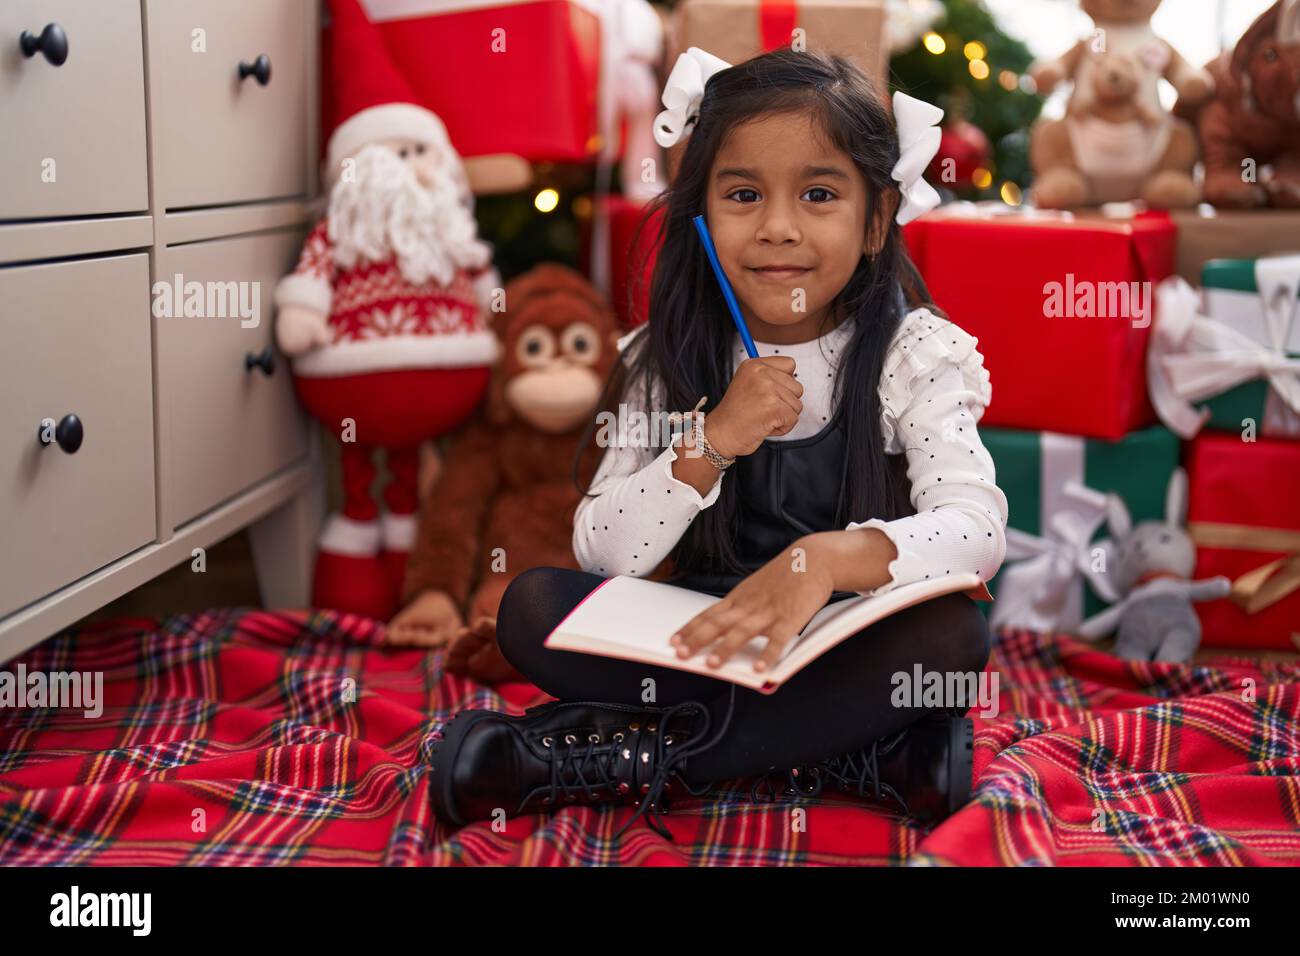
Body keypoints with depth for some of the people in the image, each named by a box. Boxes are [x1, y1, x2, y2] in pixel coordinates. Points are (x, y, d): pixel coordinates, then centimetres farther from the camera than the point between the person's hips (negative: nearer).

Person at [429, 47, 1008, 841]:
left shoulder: (915, 353, -7)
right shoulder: (672, 360, -1)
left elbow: (978, 528, -22)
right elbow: (600, 555, -8)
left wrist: (831, 557, -41)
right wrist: (712, 441, -23)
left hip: (853, 649, -2)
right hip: (701, 641, 2)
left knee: (952, 635, -32)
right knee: (532, 605, -18)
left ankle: (624, 757, -26)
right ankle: (860, 749, -24)